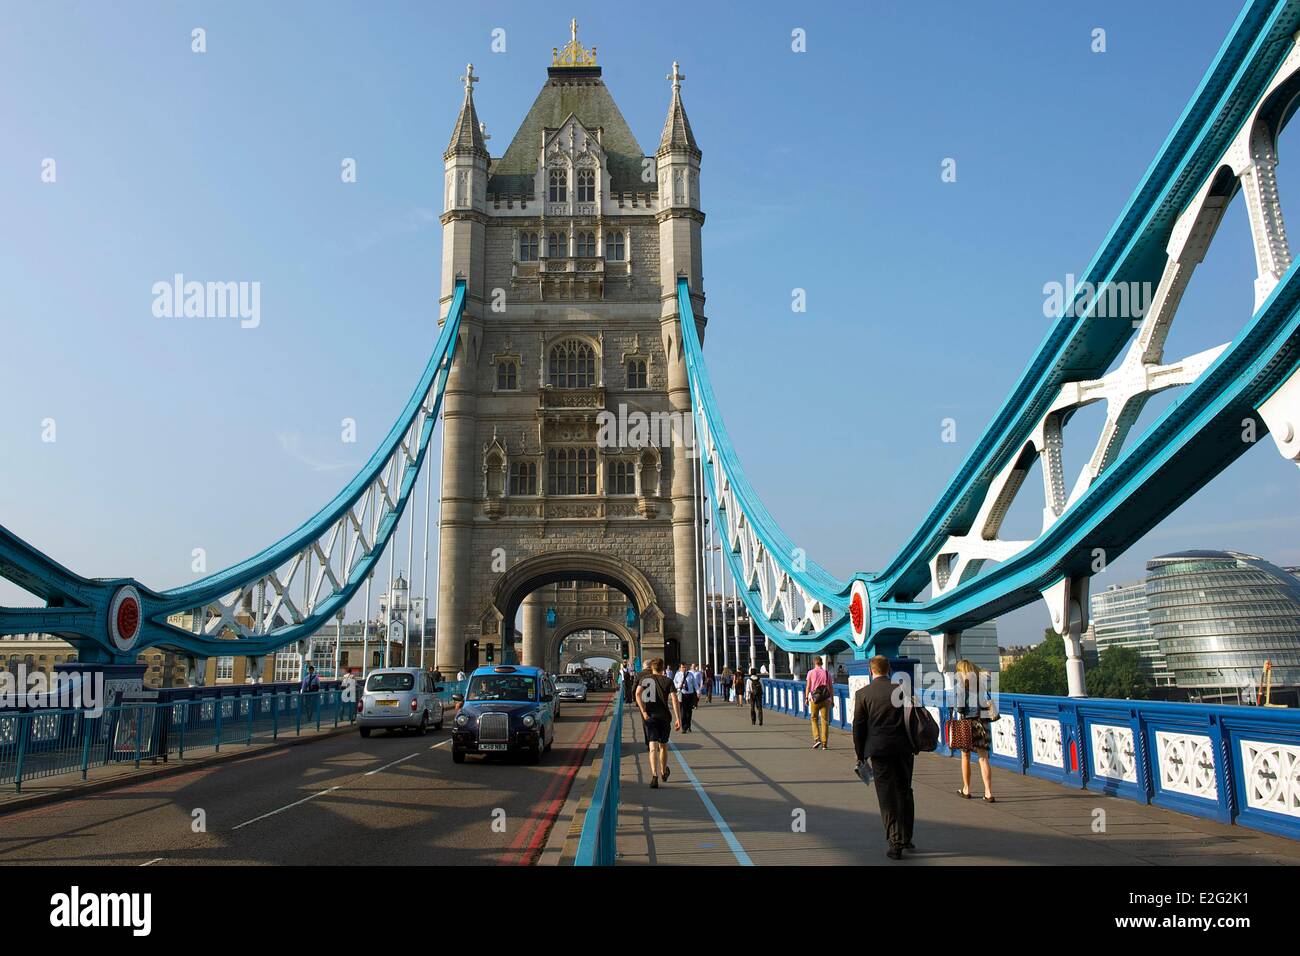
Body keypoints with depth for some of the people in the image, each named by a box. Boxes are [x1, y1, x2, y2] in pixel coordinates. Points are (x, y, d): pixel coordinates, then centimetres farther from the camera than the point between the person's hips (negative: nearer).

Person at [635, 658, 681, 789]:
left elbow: (638, 694, -11)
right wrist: (678, 719, -11)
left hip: (649, 717, -1)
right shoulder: (667, 681, 4)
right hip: (664, 717, 1)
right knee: (663, 746, 19)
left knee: (653, 747, -7)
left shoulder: (644, 678, 6)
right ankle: (663, 773, 38)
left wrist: (644, 712, -13)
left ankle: (654, 776, -25)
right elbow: (674, 699, -9)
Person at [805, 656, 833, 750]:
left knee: (814, 719, 12)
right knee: (825, 721, 4)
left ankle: (817, 739, -3)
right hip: (826, 699, 1)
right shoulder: (827, 673, 7)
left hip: (814, 699, -1)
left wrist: (806, 698, -4)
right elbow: (831, 688, 6)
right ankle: (824, 744, 2)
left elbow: (808, 686, -5)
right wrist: (832, 699, 12)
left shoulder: (811, 672, 2)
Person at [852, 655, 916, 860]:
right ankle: (906, 838, 24)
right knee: (905, 793, 16)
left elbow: (858, 726, -1)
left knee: (887, 797, 3)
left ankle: (895, 843, 1)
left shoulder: (862, 694, -4)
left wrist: (860, 755, 7)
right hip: (904, 749, 2)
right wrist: (915, 746, 17)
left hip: (879, 750, -2)